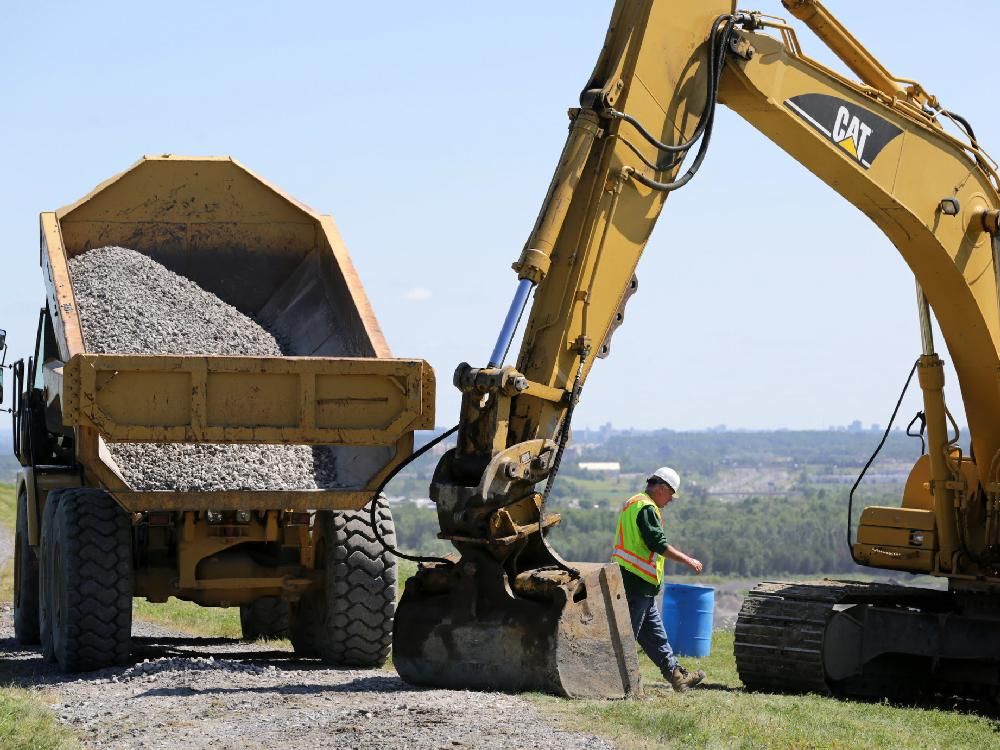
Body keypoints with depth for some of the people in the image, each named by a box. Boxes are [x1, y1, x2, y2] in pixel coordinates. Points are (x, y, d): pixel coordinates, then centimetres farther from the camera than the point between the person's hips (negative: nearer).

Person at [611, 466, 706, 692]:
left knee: (655, 635, 13)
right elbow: (658, 544, -19)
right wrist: (687, 560, -12)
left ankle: (677, 676, 17)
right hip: (637, 582, -11)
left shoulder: (633, 504, 20)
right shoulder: (646, 508, -14)